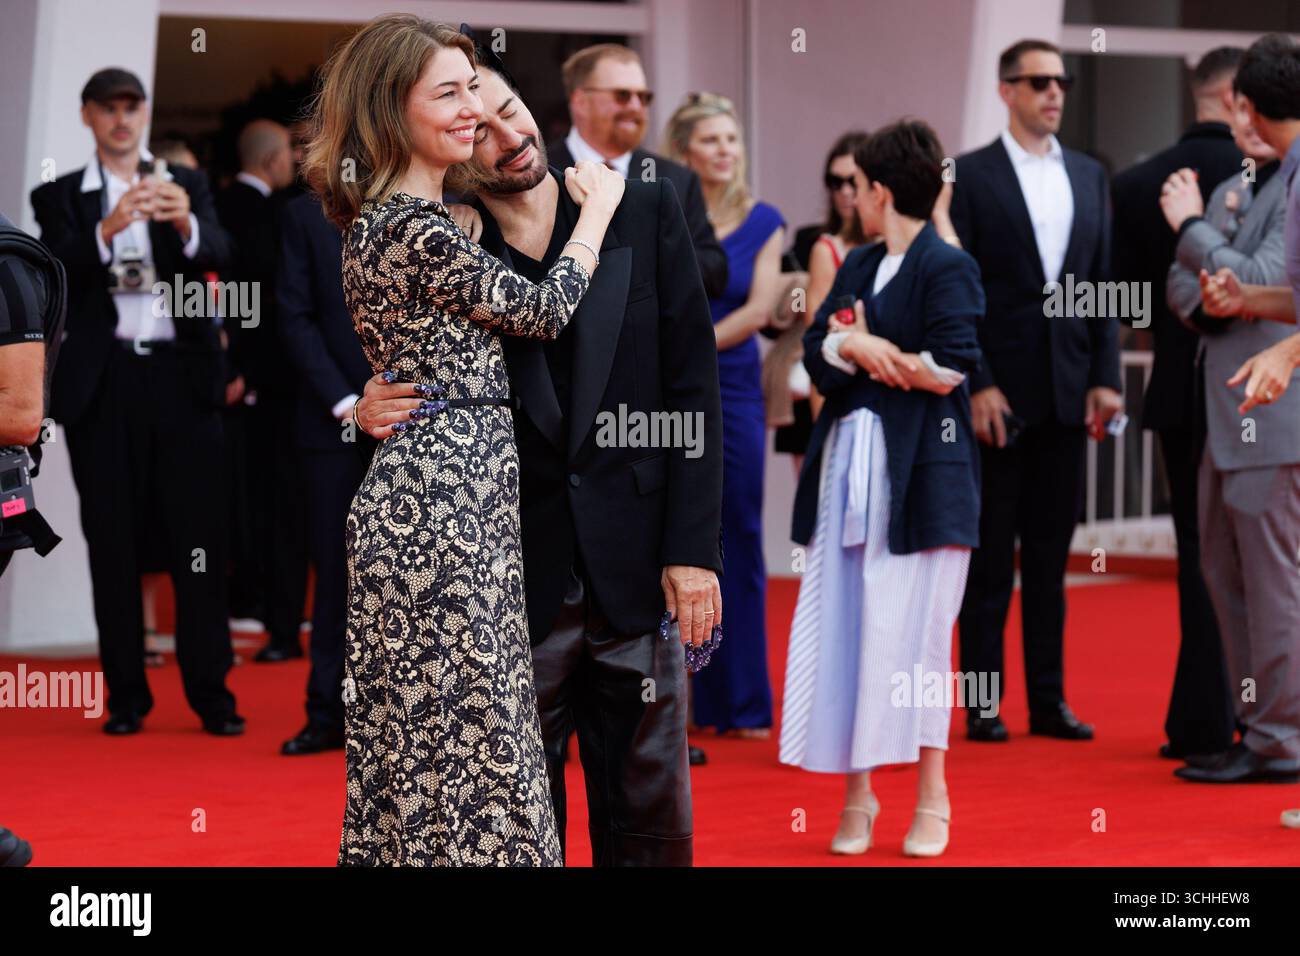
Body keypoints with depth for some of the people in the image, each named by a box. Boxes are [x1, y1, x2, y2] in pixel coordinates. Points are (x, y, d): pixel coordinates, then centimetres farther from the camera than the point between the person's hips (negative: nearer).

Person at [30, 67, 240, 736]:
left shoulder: (185, 187, 12)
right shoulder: (61, 197, 9)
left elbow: (218, 256, -5)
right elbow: (60, 269, -10)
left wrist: (186, 224, -28)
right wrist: (108, 229, -29)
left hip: (182, 378, 0)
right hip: (103, 383, 0)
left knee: (199, 539, -3)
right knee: (114, 542, 2)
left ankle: (212, 694, 0)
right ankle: (127, 697, 8)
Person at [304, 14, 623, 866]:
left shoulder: (388, 220, 13)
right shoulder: (416, 230, -17)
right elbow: (544, 309, -7)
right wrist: (599, 206, 8)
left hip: (422, 496, 10)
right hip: (441, 505, -10)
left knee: (424, 723, 12)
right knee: (462, 720, -6)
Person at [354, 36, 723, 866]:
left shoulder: (645, 213, 3)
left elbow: (694, 384, 1)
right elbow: (436, 410, 9)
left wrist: (694, 547, -5)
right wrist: (374, 413, -16)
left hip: (635, 574, 1)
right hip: (513, 582, -1)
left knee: (649, 819, 8)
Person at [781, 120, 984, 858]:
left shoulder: (947, 267, -5)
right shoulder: (858, 266, 16)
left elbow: (950, 372, -14)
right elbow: (816, 356, 7)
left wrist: (863, 350, -5)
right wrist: (854, 348, -14)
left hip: (923, 472, -7)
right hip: (848, 464, 7)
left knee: (913, 631, -5)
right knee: (842, 629, 3)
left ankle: (932, 798, 7)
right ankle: (858, 796, 11)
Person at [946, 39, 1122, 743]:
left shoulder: (1089, 176, 12)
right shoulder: (970, 176, -2)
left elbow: (1103, 282, 11)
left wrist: (1105, 378, 3)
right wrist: (977, 385, -13)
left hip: (1068, 392, 4)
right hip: (998, 389, -4)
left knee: (1050, 554, 8)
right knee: (990, 555, 1)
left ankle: (1049, 699, 12)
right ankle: (983, 704, 5)